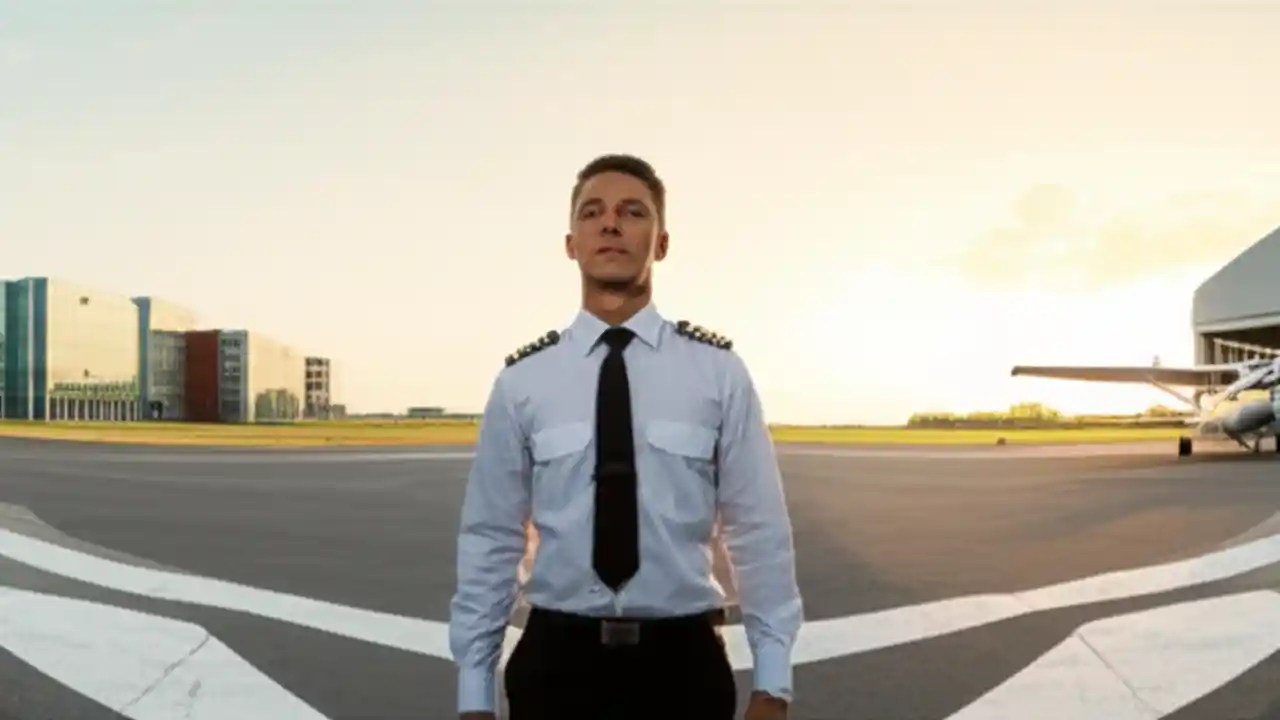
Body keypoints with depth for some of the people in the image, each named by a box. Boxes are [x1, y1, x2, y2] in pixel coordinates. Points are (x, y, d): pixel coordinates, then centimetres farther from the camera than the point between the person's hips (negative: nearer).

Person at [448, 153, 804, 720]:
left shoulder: (718, 371, -3)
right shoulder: (522, 381, -2)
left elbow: (760, 533, -1)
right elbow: (488, 542, 1)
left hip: (683, 660, 0)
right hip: (556, 659, 0)